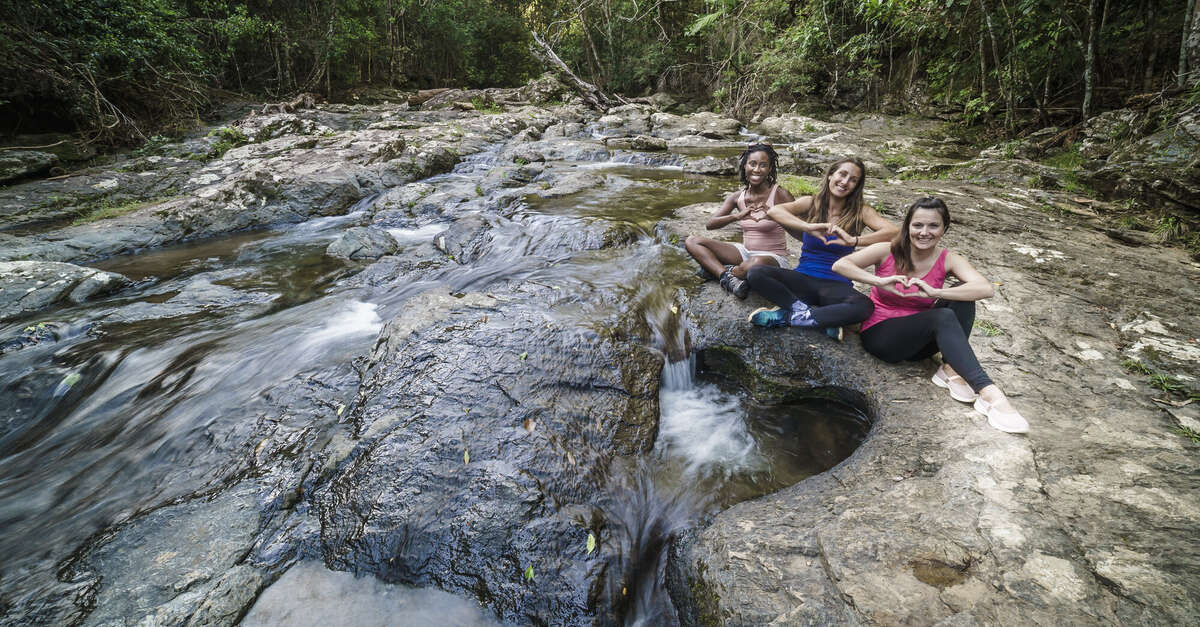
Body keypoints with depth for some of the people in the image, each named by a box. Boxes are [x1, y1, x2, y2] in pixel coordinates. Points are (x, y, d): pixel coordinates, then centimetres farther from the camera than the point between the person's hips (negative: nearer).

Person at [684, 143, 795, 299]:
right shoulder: (737, 197, 2)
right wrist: (737, 216, -27)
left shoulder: (780, 194, -10)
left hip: (773, 257, -5)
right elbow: (709, 225, -9)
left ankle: (716, 269, -11)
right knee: (692, 242, -6)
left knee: (757, 263, -43)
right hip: (745, 251, 5)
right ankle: (729, 278, -27)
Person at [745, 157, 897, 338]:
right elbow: (773, 211, -14)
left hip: (836, 285, 0)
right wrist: (809, 227, -28)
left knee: (864, 307, -34)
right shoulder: (812, 204, 4)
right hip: (803, 278, 0)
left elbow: (892, 231, -13)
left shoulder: (859, 212, 4)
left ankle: (786, 316, -24)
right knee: (756, 274, -25)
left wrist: (853, 241, -28)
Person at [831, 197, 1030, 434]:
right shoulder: (888, 252, -8)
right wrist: (880, 281, -32)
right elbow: (840, 265, -19)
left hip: (919, 342, 4)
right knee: (943, 317, -30)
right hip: (879, 335, -3)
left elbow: (986, 289, -22)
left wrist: (934, 293, -36)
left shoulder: (948, 260, -5)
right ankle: (988, 393, -37)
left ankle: (950, 369, -21)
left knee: (963, 296, -19)